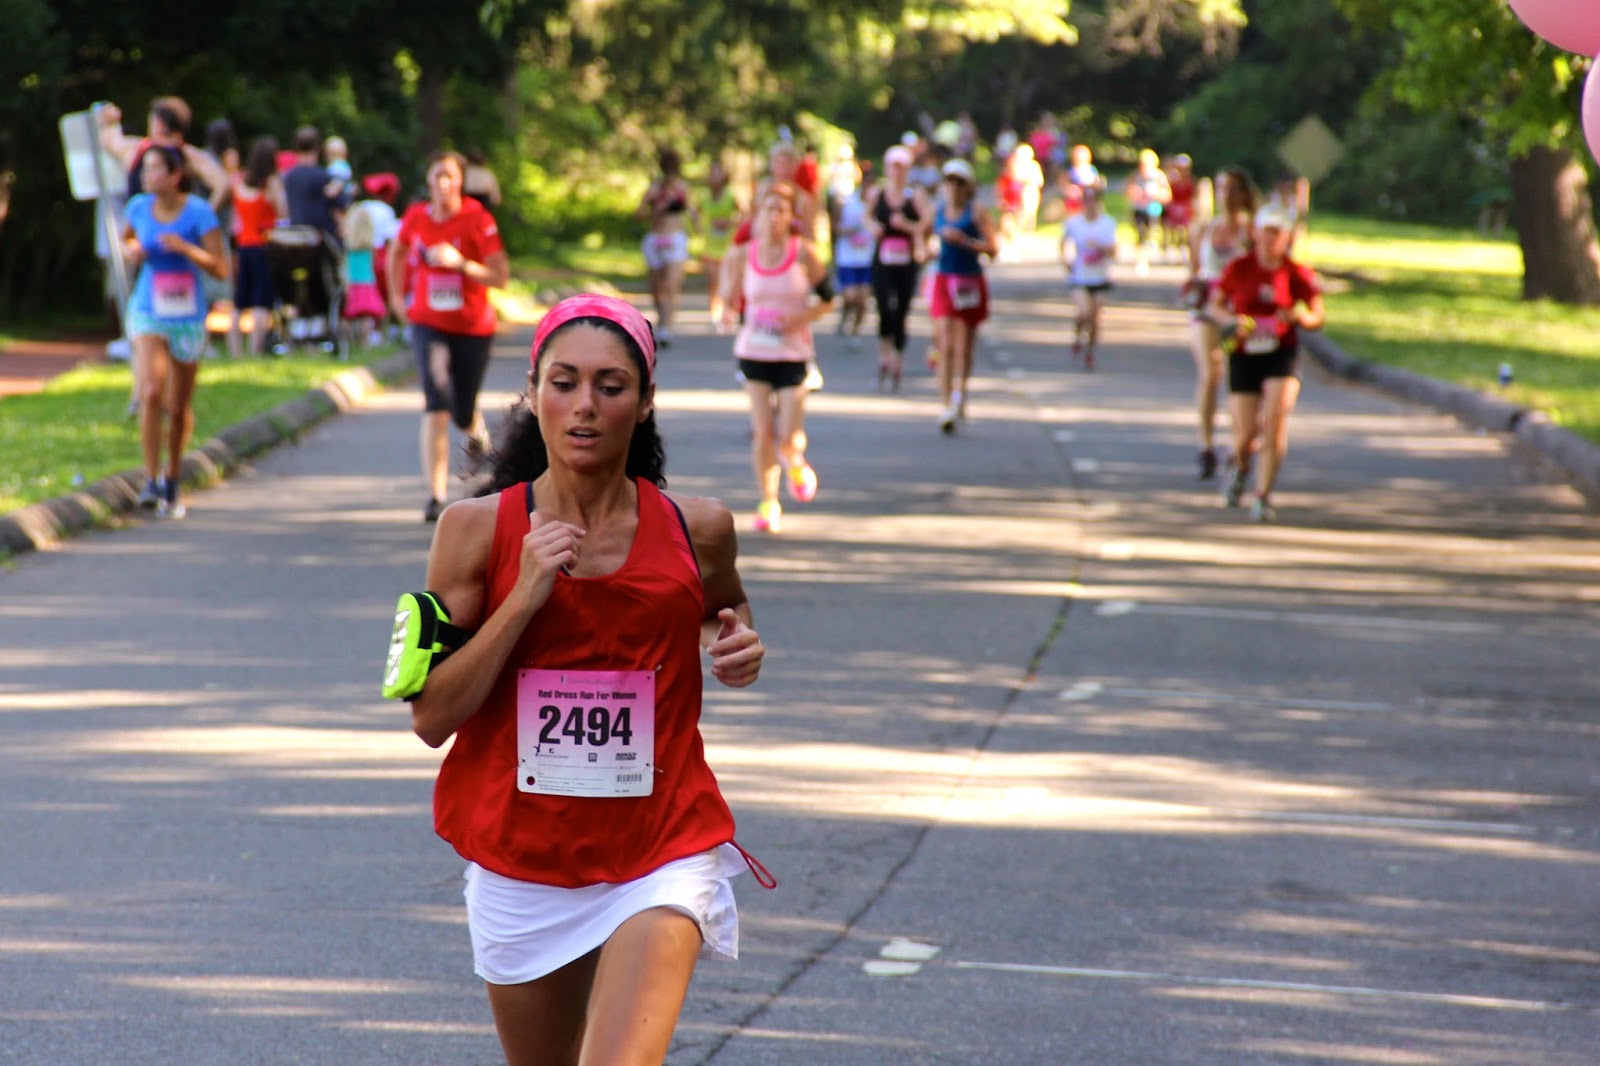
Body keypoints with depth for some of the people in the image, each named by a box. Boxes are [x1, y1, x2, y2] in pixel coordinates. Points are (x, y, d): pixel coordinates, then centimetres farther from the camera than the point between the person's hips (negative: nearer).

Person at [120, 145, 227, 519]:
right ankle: (151, 480, -18)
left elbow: (220, 269, -12)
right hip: (148, 313, 1)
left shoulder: (199, 213, -10)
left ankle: (172, 482, 30)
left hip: (188, 317, -1)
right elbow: (127, 238, 22)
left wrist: (185, 248, -26)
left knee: (179, 407, 9)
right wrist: (130, 250, -1)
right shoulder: (139, 207, -1)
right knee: (151, 393, -21)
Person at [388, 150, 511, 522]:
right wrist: (397, 296, 14)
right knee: (437, 405, -17)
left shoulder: (478, 220, -12)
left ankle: (476, 431, 49)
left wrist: (460, 263, -27)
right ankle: (436, 495, -16)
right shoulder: (416, 217, -2)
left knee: (462, 414, 8)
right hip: (428, 324, 1)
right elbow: (397, 252, 21)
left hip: (473, 327, -1)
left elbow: (500, 277, -15)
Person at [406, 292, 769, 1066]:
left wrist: (737, 644, -3)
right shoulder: (477, 529, -7)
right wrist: (524, 597, -19)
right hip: (520, 868, 2)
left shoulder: (695, 530, -4)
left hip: (662, 861, -1)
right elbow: (431, 718, -9)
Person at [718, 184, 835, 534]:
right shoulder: (743, 255, -1)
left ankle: (796, 465, 30)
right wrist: (730, 276, -14)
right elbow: (732, 302, 6)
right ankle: (768, 503, 12)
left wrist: (802, 318, -14)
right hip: (753, 352, 1)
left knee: (788, 438, -6)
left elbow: (827, 299, 2)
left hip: (793, 354, -1)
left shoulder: (804, 253, -5)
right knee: (762, 432, -3)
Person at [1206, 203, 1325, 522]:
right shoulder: (1239, 269, -1)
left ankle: (1263, 496, -7)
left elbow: (1317, 317, 2)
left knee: (1275, 420, -19)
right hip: (1244, 355, 0)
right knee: (1246, 434, -3)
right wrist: (1231, 320, -12)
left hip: (1282, 355, 0)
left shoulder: (1297, 274, -2)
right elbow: (1215, 305, 8)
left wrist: (1300, 317, -20)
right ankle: (1240, 468, 36)